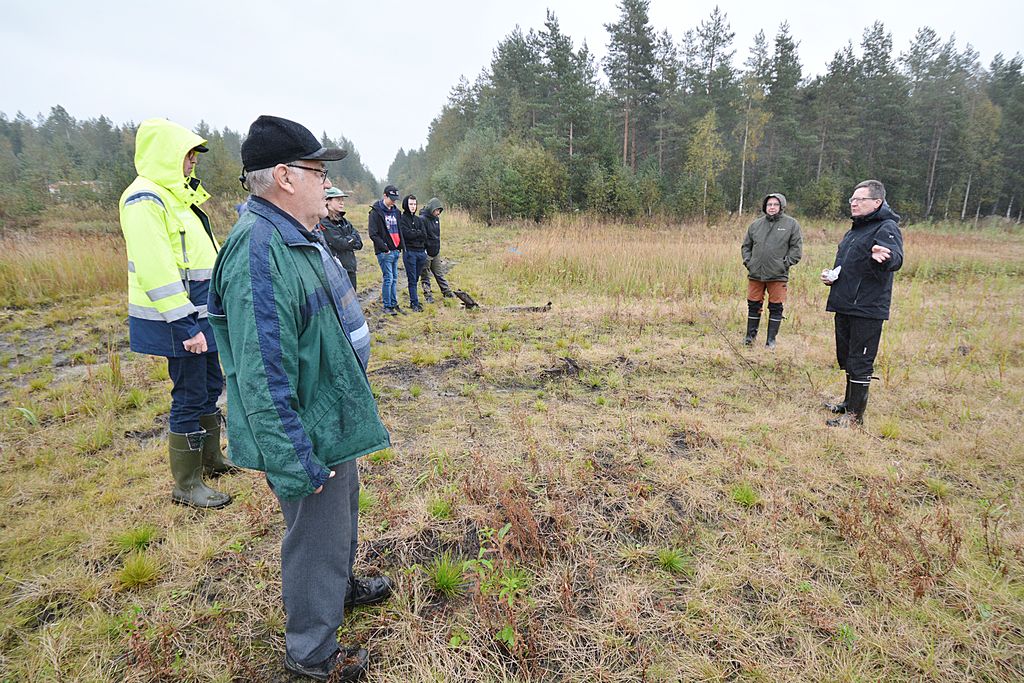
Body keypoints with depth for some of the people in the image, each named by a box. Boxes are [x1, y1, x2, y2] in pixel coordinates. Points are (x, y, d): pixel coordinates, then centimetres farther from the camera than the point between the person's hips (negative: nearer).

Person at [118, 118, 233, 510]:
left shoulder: (177, 194, 16)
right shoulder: (145, 198, -15)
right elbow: (155, 270, -24)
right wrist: (185, 325, -25)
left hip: (201, 314, 10)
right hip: (181, 320, -10)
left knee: (210, 386, 18)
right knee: (189, 397, -2)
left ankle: (211, 459, 35)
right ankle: (186, 485, 12)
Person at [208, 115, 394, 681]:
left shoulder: (297, 236, 6)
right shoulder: (259, 253, -27)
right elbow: (263, 379, -29)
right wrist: (297, 466, -24)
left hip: (335, 421, 10)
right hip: (309, 438, -10)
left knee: (342, 514, 28)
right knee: (315, 538, 10)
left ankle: (341, 585, 55)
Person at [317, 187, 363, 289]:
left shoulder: (346, 222, 13)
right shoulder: (324, 224, -9)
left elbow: (359, 243, 6)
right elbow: (340, 243, -17)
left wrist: (347, 241, -10)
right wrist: (352, 239, -1)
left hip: (350, 270, 7)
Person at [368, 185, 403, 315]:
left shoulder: (395, 211, 14)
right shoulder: (376, 212, -8)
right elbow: (373, 234, -13)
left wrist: (400, 246, 10)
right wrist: (385, 248, -15)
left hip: (395, 251, 7)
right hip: (384, 252, -7)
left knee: (394, 278, 12)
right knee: (388, 278, -4)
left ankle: (394, 303, 21)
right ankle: (387, 306, 6)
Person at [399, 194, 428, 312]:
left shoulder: (419, 219, 16)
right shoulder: (402, 219, -2)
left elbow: (424, 235, 4)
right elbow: (407, 234, -15)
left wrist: (413, 233, -8)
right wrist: (419, 233, -1)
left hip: (421, 251, 5)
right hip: (409, 252, -5)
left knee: (416, 279, 11)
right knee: (412, 279, -2)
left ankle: (413, 300, 20)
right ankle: (415, 303, 0)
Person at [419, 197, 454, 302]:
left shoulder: (436, 218, 9)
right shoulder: (423, 219, -16)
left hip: (436, 253, 7)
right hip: (426, 253, -7)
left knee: (439, 274, 15)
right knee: (425, 276, 5)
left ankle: (447, 292, 21)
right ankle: (428, 295, 13)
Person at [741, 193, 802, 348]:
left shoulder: (791, 224, 1)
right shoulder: (756, 224, 8)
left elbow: (796, 248, 0)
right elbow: (746, 246, 17)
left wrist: (785, 263, -9)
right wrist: (748, 261, 4)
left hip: (778, 276, -2)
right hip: (755, 274, 3)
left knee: (776, 308, 4)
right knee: (753, 305, 10)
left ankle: (771, 339, 14)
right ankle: (750, 335, 23)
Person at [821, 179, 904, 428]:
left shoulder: (886, 228, -11)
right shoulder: (855, 229, 17)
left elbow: (896, 258, -30)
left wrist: (885, 257, -53)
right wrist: (831, 275, 7)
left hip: (867, 310, -9)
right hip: (844, 306, 9)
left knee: (859, 362, -3)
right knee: (846, 358, 18)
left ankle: (855, 415, 6)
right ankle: (849, 403, 34)